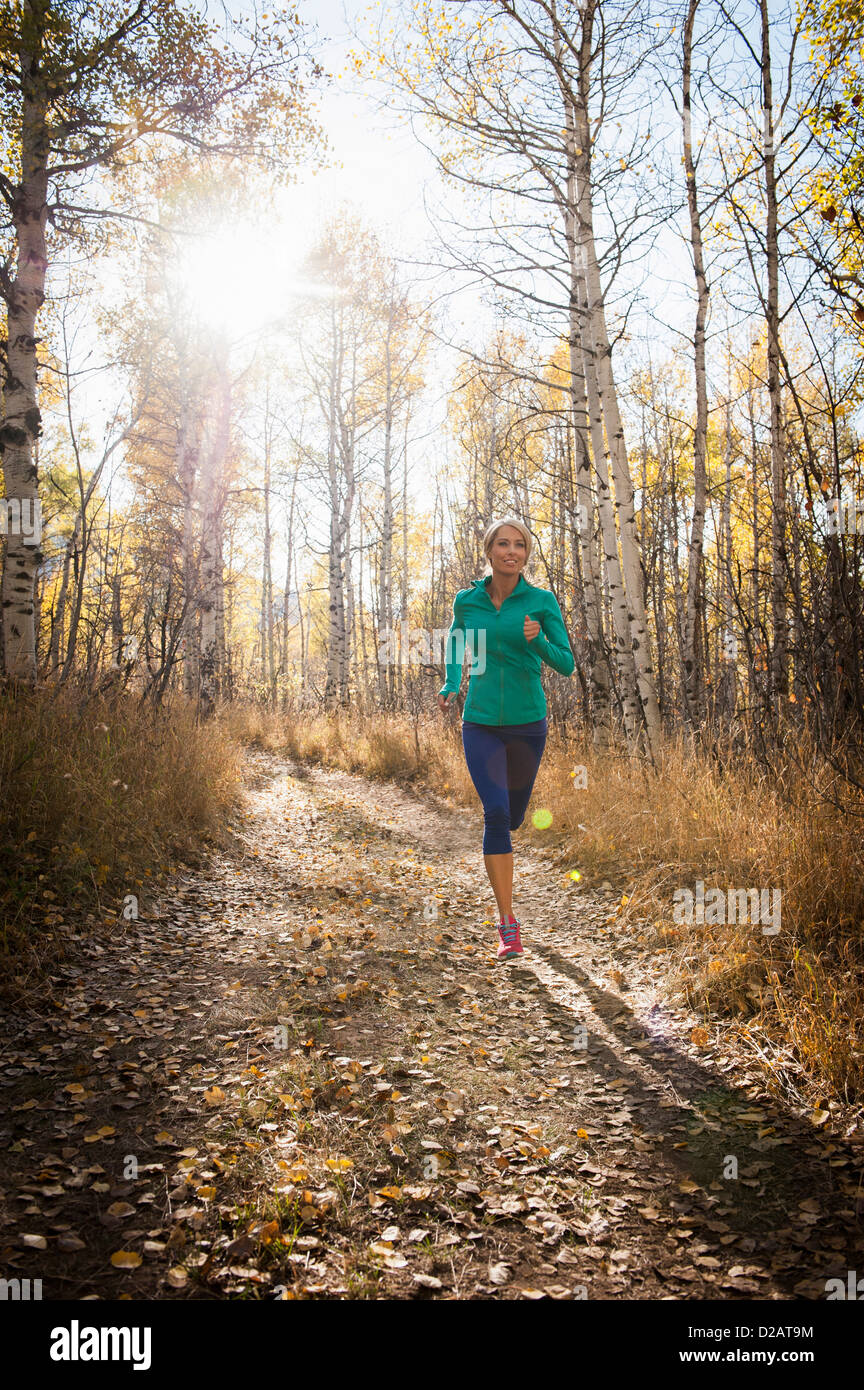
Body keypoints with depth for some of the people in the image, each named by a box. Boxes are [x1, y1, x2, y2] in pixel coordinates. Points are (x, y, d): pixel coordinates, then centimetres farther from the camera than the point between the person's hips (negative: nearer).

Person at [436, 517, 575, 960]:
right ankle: (508, 924, -10)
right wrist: (450, 685, 2)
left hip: (527, 724, 1)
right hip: (481, 724, 0)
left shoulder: (541, 601, -4)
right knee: (495, 812, -16)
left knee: (512, 817, 14)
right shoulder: (466, 601, 1)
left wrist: (538, 640, -23)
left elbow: (566, 664, -4)